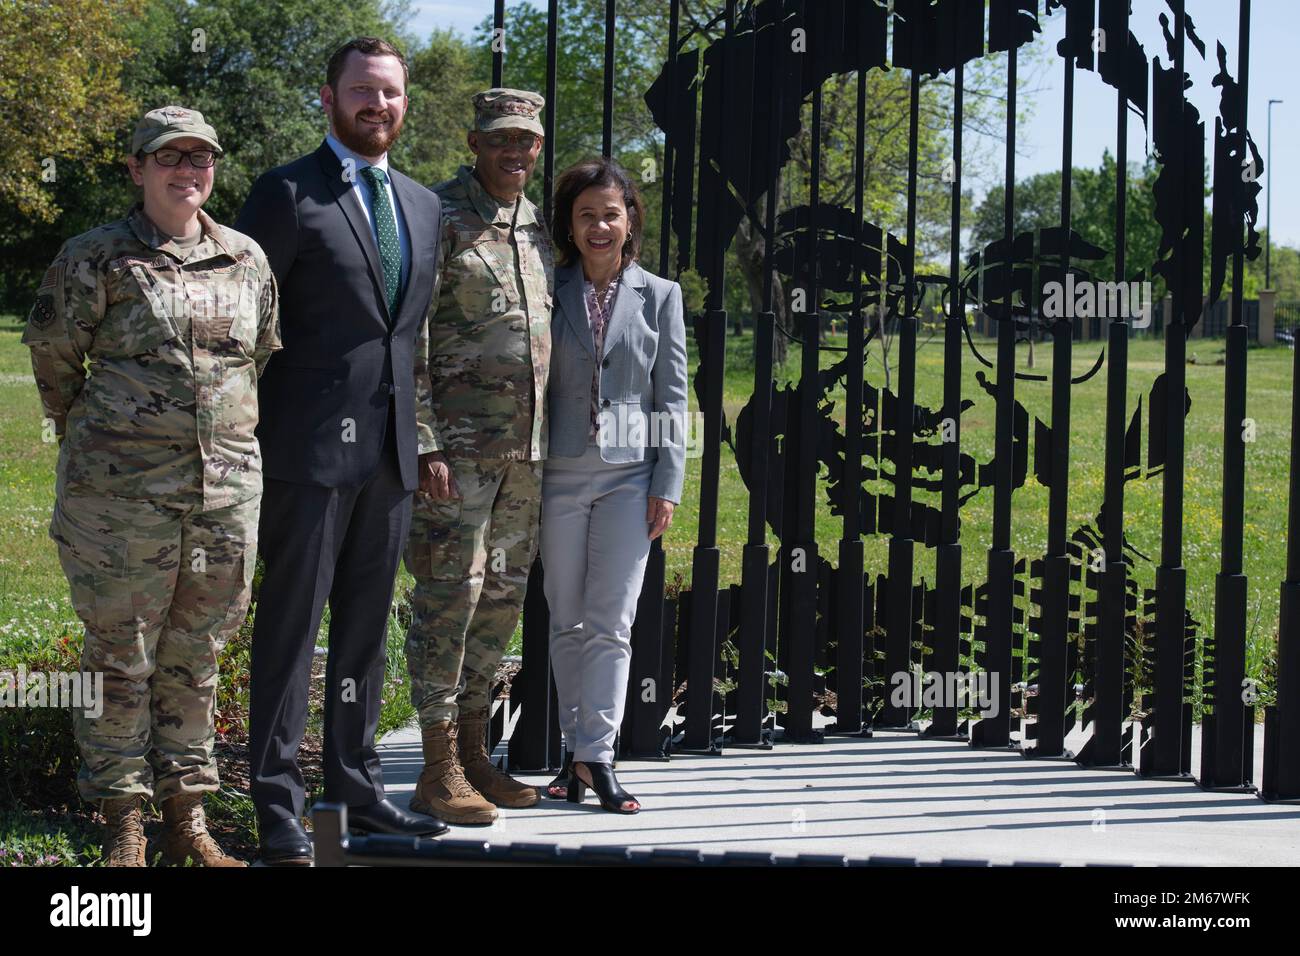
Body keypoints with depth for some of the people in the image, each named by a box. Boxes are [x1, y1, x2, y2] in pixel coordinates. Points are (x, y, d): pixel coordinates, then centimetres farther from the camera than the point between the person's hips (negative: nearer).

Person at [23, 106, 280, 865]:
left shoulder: (247, 260, 8)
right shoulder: (96, 259, -3)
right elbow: (52, 353, 7)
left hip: (228, 487, 3)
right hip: (121, 490, -3)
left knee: (197, 655, 10)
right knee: (121, 653, 2)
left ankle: (187, 815, 19)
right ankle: (124, 823, 11)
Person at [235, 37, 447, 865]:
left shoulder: (424, 206, 16)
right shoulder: (288, 195, -4)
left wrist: (426, 432, 14)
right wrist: (245, 430, -9)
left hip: (392, 452, 6)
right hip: (312, 447, -6)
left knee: (368, 626, 12)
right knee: (292, 624, -3)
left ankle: (358, 787, 21)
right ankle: (279, 803, 1)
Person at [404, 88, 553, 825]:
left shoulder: (538, 227, 15)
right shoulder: (440, 219, -7)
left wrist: (552, 436, 17)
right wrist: (425, 445, -16)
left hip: (528, 447, 7)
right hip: (461, 442, -7)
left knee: (503, 599, 11)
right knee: (450, 595, -7)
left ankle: (475, 754, 20)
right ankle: (440, 771, -2)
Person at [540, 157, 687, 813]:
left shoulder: (660, 297, 5)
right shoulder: (548, 293, 6)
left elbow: (672, 396, 5)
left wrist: (667, 485, -2)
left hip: (629, 475, -1)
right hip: (561, 474, 1)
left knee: (611, 624, -6)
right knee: (567, 623, 6)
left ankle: (596, 755, -5)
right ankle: (578, 750, 13)